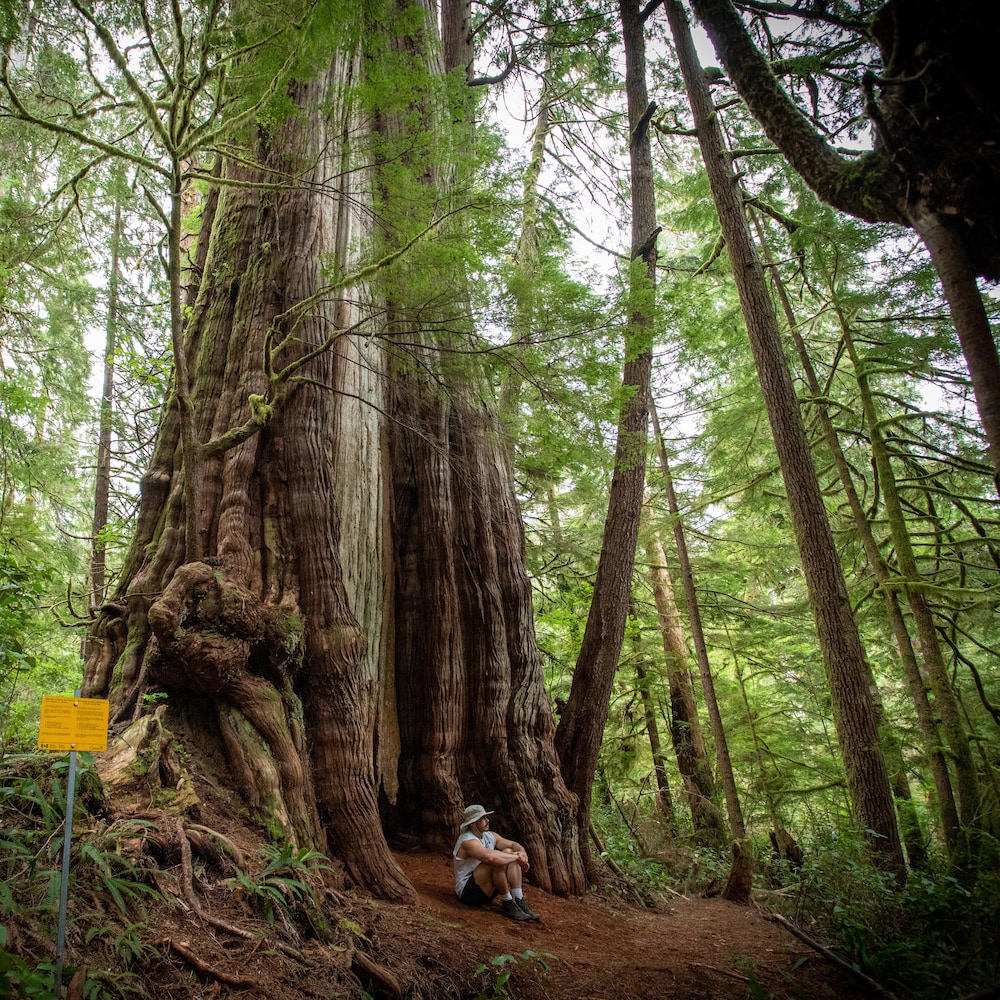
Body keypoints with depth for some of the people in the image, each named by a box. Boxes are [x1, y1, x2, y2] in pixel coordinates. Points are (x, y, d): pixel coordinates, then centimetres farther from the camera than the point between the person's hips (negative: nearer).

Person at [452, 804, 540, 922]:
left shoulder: (490, 836, 7)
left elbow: (514, 844, 13)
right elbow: (490, 857, -40)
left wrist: (523, 854, -12)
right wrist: (517, 857, -26)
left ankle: (519, 902, -9)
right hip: (467, 892, -9)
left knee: (509, 852, -2)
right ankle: (507, 905, -14)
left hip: (485, 889, 9)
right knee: (498, 862, -29)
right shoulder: (468, 842, -22)